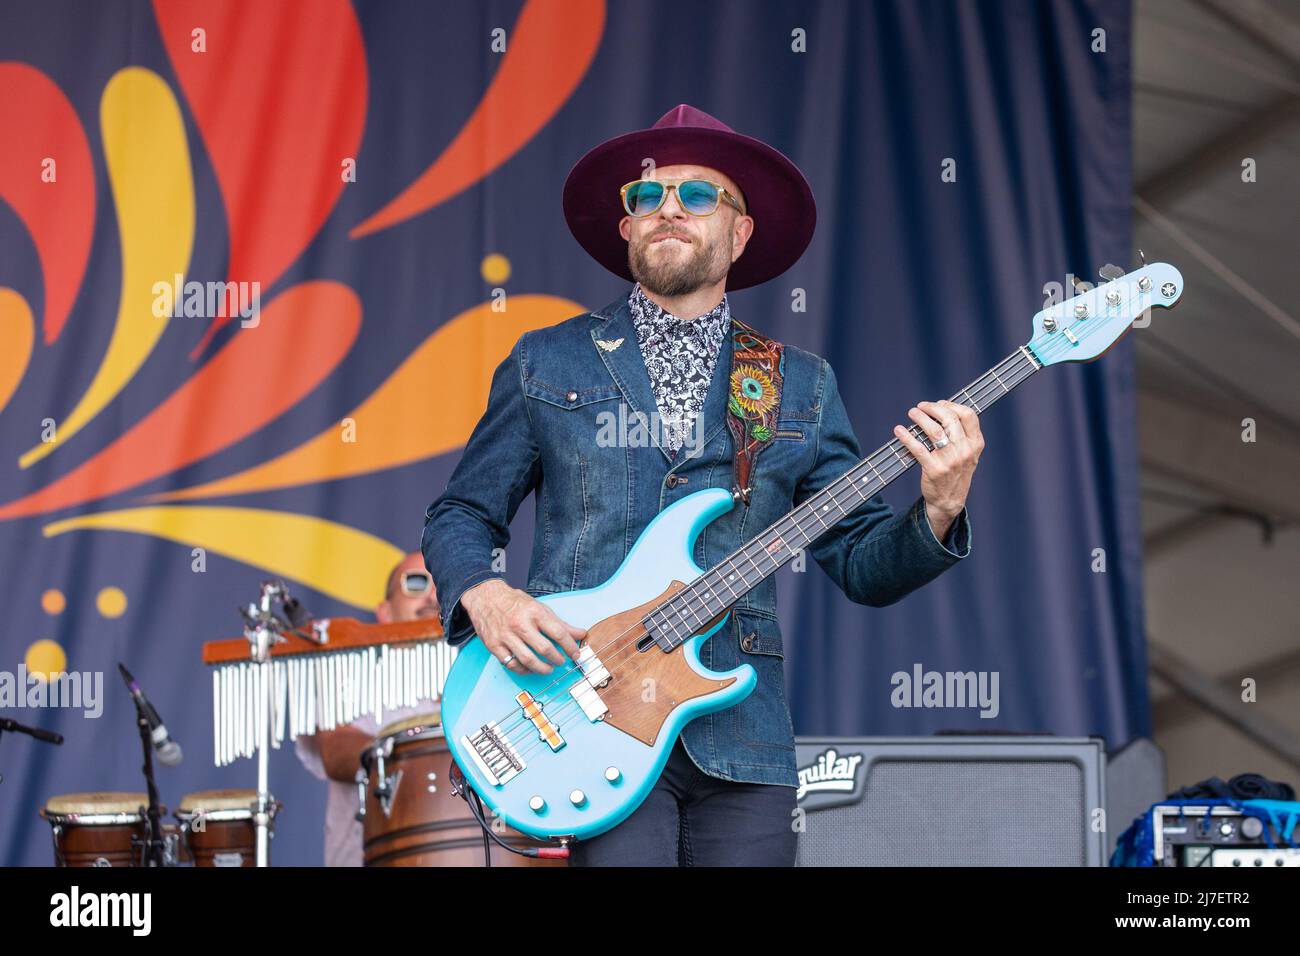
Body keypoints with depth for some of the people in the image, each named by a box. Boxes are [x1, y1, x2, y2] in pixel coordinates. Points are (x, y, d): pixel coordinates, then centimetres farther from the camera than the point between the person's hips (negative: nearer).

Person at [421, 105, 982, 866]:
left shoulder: (802, 385, 15)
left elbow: (862, 565, 11)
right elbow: (459, 515, 14)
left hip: (743, 739, 2)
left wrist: (938, 512, -8)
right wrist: (484, 596, -6)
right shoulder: (548, 363, 12)